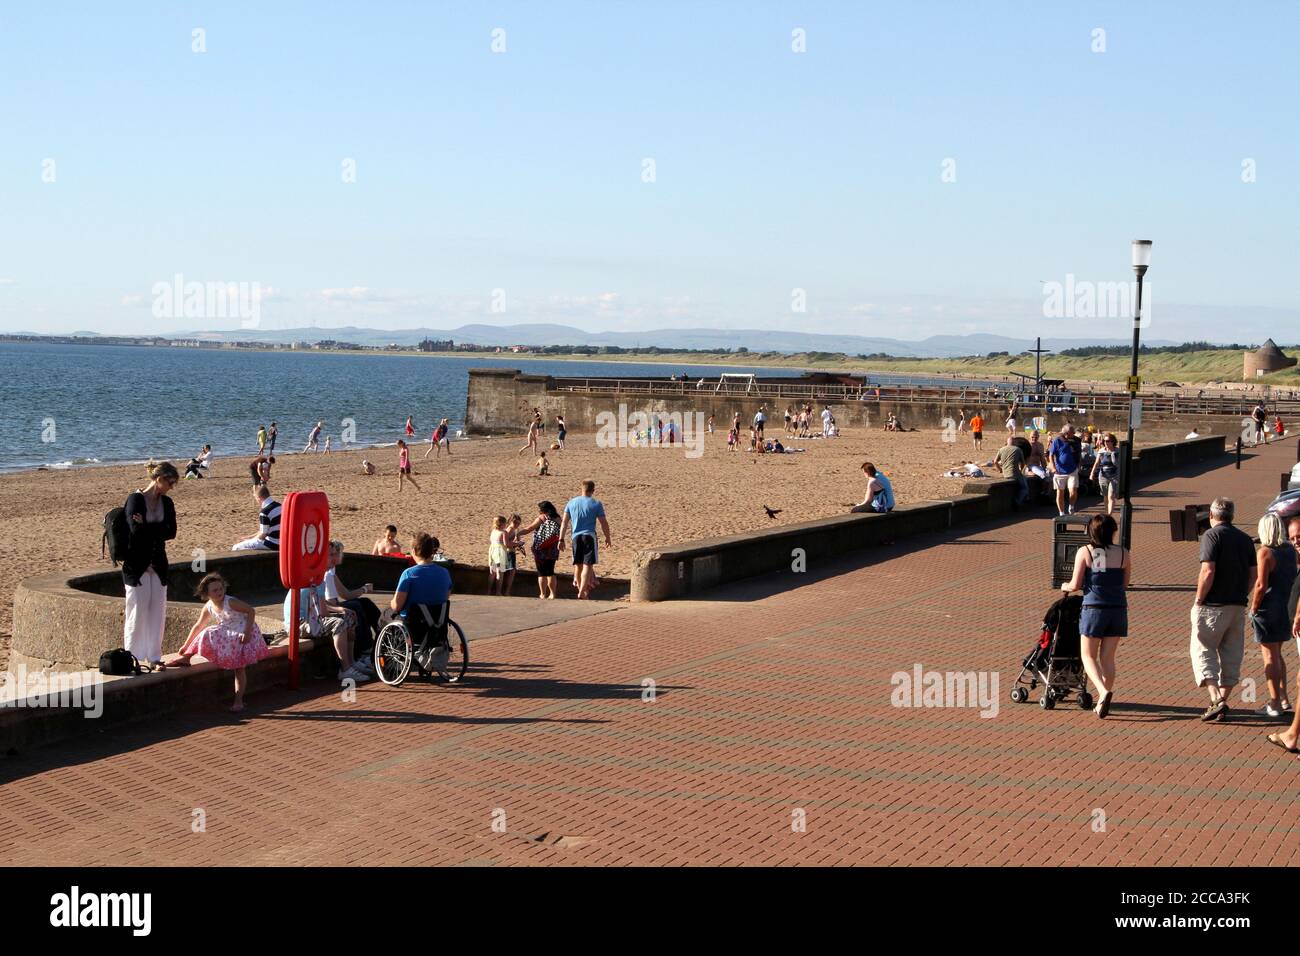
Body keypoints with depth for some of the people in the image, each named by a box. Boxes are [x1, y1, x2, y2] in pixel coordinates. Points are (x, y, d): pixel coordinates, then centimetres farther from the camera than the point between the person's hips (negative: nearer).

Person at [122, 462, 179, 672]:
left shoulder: (167, 503, 9)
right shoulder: (135, 499, -8)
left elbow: (171, 531, -4)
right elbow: (135, 529, -21)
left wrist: (147, 528, -14)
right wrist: (158, 530, -10)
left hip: (158, 565, 6)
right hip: (136, 565, -6)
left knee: (157, 613, 7)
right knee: (137, 612, -1)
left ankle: (154, 657, 15)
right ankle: (134, 657, 8)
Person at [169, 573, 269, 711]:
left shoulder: (230, 602, -22)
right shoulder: (208, 607, -2)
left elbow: (251, 611, -22)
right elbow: (198, 626, 8)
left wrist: (247, 632, -29)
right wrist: (186, 645, 9)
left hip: (242, 635, -6)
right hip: (228, 635, 6)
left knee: (239, 668, -8)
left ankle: (238, 702, -9)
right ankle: (186, 657, 6)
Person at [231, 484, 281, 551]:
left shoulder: (264, 512, -22)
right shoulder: (278, 506, 6)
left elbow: (263, 534, -17)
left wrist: (251, 539, 3)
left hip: (271, 544, -9)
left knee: (236, 548, -3)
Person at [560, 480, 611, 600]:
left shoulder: (571, 502, 5)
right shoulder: (596, 504, -4)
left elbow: (564, 522, 4)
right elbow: (604, 523, -3)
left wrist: (561, 539, 7)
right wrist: (607, 538, 11)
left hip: (576, 537, 4)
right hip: (589, 536, -4)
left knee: (578, 565, 16)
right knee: (588, 565, -5)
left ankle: (580, 589, 27)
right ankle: (582, 593, -16)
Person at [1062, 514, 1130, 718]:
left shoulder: (1084, 552, -5)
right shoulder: (1123, 553, 1)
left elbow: (1076, 585, -5)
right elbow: (1125, 583, 8)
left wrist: (1065, 587, 16)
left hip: (1094, 609, -3)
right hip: (1118, 609, 3)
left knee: (1088, 656, 7)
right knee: (1107, 657, 11)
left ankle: (1104, 692, -15)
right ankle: (1103, 701, 12)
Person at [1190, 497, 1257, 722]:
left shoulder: (1212, 535, -10)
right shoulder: (1245, 538, 11)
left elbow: (1208, 571, -19)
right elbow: (1253, 575, 10)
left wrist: (1198, 600, -11)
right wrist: (1240, 596, 17)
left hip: (1213, 606, -6)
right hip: (1238, 606, 6)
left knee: (1203, 650, 1)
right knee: (1231, 655, 12)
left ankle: (1216, 700, -11)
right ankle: (1222, 700, 17)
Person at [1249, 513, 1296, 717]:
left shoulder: (1265, 552, -17)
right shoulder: (1290, 551, 5)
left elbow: (1261, 585, -20)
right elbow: (1293, 579, 11)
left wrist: (1253, 609, -11)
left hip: (1268, 609, -7)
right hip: (1286, 608, 7)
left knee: (1270, 657, 1)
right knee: (1277, 654, 20)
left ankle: (1275, 704, 5)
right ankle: (1284, 698, 24)